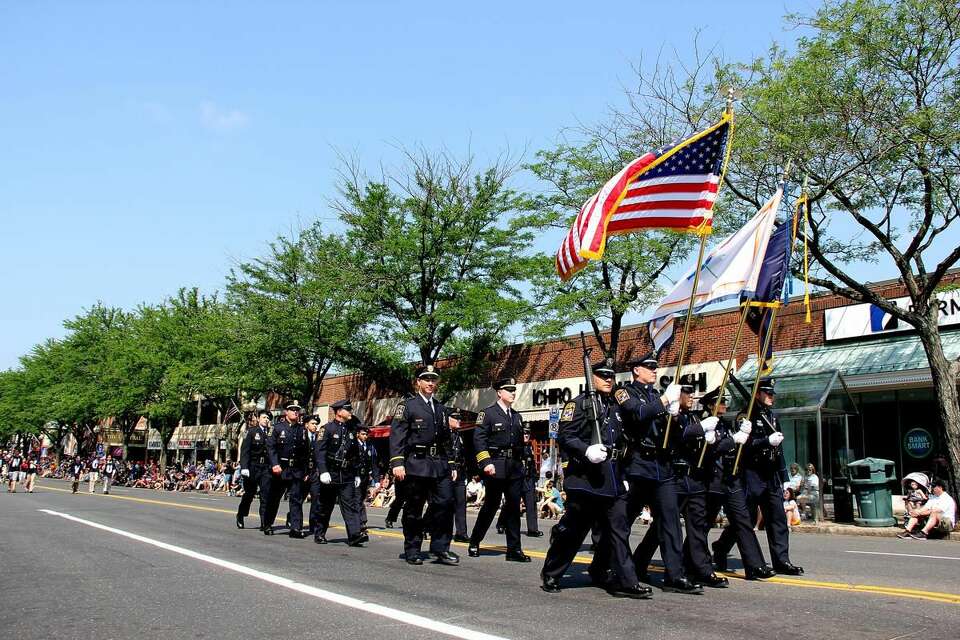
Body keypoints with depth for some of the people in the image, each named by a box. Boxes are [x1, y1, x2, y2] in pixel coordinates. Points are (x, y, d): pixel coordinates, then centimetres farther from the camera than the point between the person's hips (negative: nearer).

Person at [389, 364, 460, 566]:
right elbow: (396, 436, -8)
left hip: (440, 465, 5)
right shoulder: (407, 406, 1)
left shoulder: (441, 409, 19)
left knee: (445, 504, -5)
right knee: (413, 510, 3)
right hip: (416, 465, -5)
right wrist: (397, 463, -17)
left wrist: (452, 465, 17)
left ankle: (440, 548, 4)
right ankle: (412, 551, 13)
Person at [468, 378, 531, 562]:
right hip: (496, 467, -6)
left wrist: (520, 463, 16)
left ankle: (514, 550, 5)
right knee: (491, 505, 1)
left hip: (515, 467, 6)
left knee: (514, 506, 3)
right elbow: (479, 439, -11)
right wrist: (486, 463, -19)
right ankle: (474, 544, 18)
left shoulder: (516, 416, 17)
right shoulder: (488, 413, -3)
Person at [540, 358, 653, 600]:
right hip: (585, 478, -6)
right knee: (572, 530, 2)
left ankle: (625, 582, 1)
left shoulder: (616, 407, 19)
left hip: (613, 480, 6)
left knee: (618, 530, 0)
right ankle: (550, 575, 18)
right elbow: (564, 437, -12)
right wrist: (587, 450, -25)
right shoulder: (579, 403, -3)